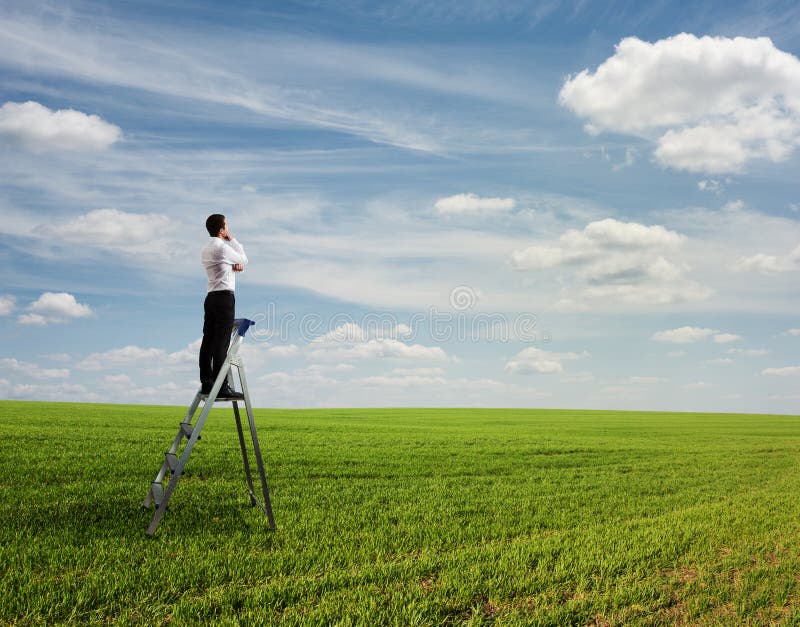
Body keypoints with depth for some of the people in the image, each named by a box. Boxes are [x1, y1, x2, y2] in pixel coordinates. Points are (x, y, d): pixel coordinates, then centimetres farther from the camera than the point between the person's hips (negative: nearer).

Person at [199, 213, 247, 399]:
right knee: (221, 342, -11)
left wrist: (234, 265, 3)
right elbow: (244, 260, 4)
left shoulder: (205, 249, 18)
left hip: (211, 297, 9)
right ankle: (221, 387, -12)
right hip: (224, 296, -9)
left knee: (208, 340, 7)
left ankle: (206, 383, 10)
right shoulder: (222, 247, -11)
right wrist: (232, 239, 10)